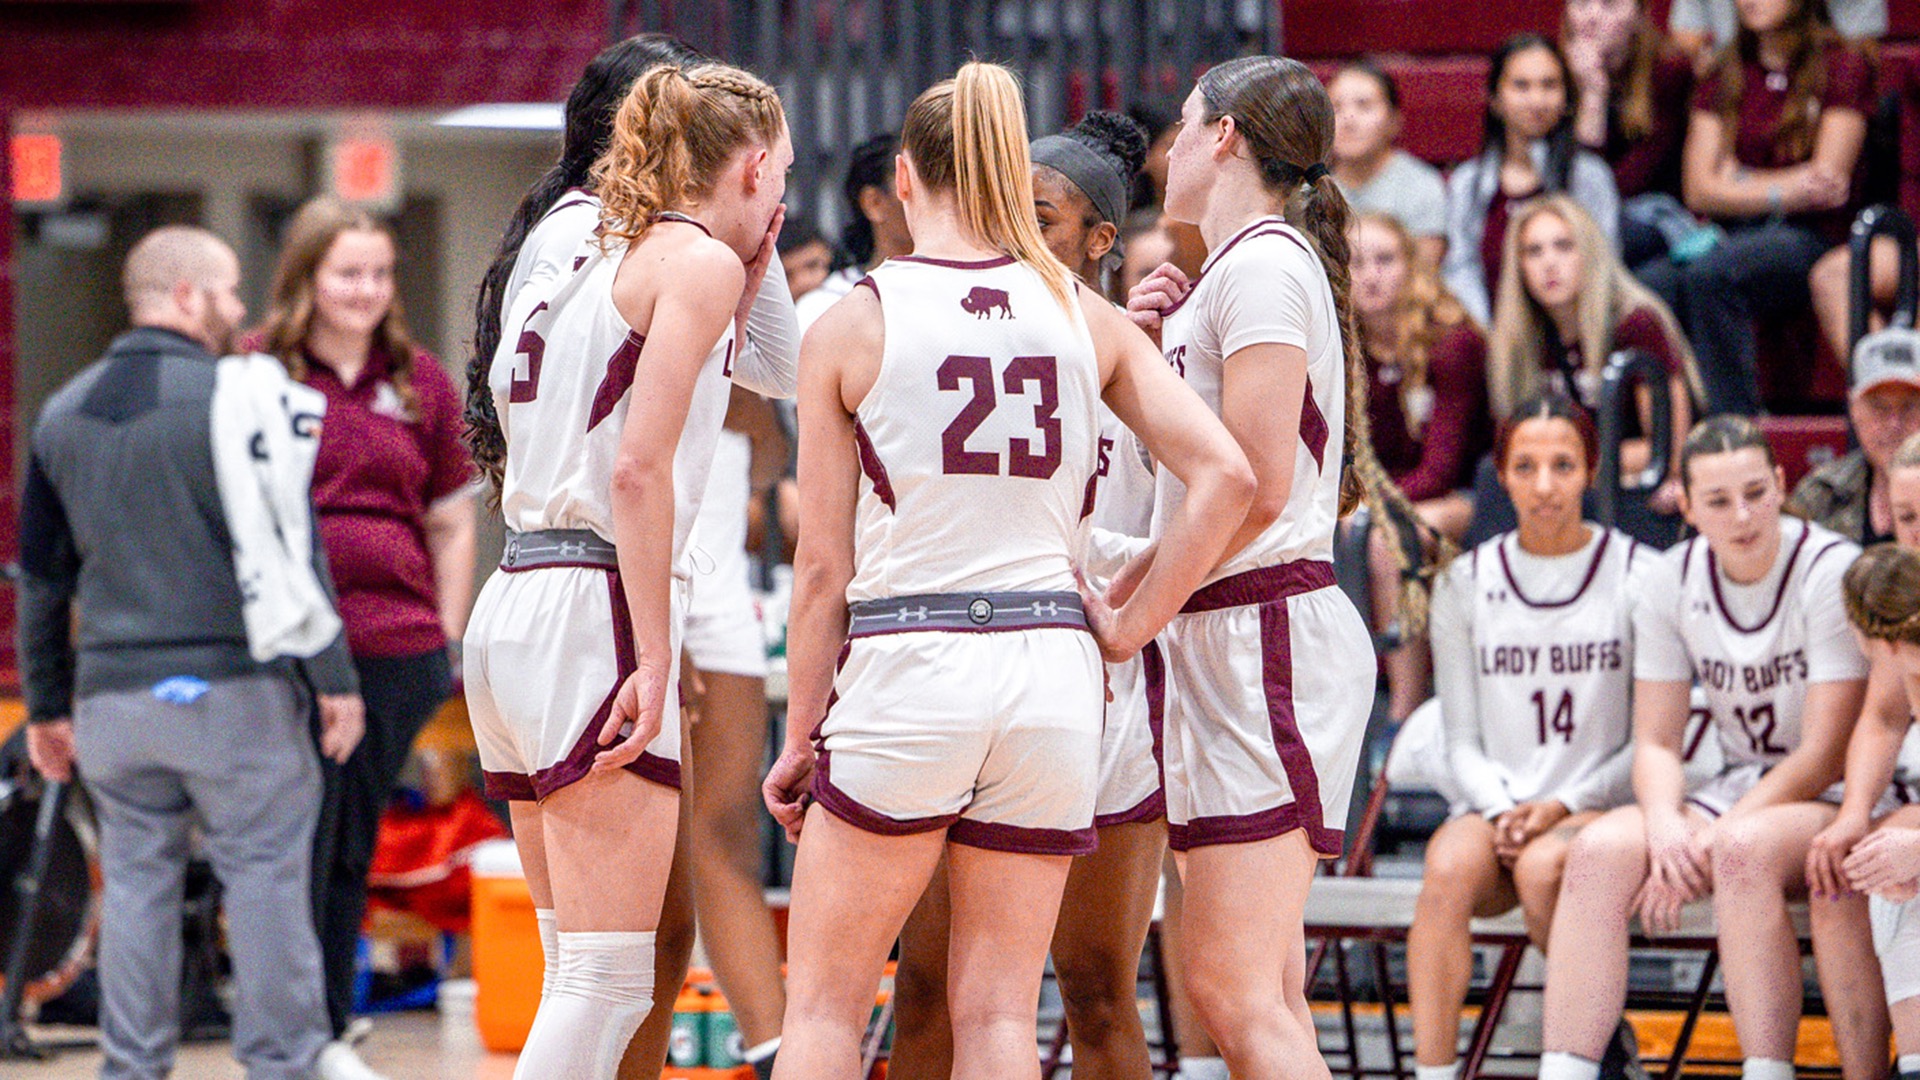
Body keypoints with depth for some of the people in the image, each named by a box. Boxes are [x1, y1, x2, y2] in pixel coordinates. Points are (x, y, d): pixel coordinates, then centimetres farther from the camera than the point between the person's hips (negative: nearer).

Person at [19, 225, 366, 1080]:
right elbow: (290, 550, -10)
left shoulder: (63, 415, 11)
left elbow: (42, 576, 16)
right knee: (265, 875, 2)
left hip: (113, 693, 5)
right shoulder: (235, 399, -7)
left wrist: (47, 704, 22)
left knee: (135, 882, 10)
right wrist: (334, 680, -6)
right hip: (229, 689, -5)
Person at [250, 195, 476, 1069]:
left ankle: (330, 1033, 18)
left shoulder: (419, 382, 13)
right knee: (299, 847, -6)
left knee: (353, 853, 11)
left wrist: (450, 641, 11)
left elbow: (451, 523, 17)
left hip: (398, 651, 4)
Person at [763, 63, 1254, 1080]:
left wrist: (799, 738, 8)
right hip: (1050, 670, 3)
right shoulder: (1086, 317, 7)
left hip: (903, 663, -3)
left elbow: (823, 567, 1)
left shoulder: (851, 325, 0)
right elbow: (1225, 476, -2)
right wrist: (1129, 625, 5)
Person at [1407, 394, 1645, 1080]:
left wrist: (1564, 806, -13)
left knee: (1543, 866, -35)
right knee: (1449, 867, -32)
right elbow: (1462, 742, 10)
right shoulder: (1466, 586, 10)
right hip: (1494, 804, 2)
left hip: (1601, 812, -2)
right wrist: (1504, 808, -10)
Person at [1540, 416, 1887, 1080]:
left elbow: (1825, 755, -16)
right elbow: (1655, 742, 5)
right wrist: (1665, 823, -18)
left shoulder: (1833, 573, -13)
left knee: (1745, 851, -37)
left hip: (1837, 800, -5)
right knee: (1599, 851, -21)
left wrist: (1713, 840, -22)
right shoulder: (1668, 584, 4)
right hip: (1742, 791, 5)